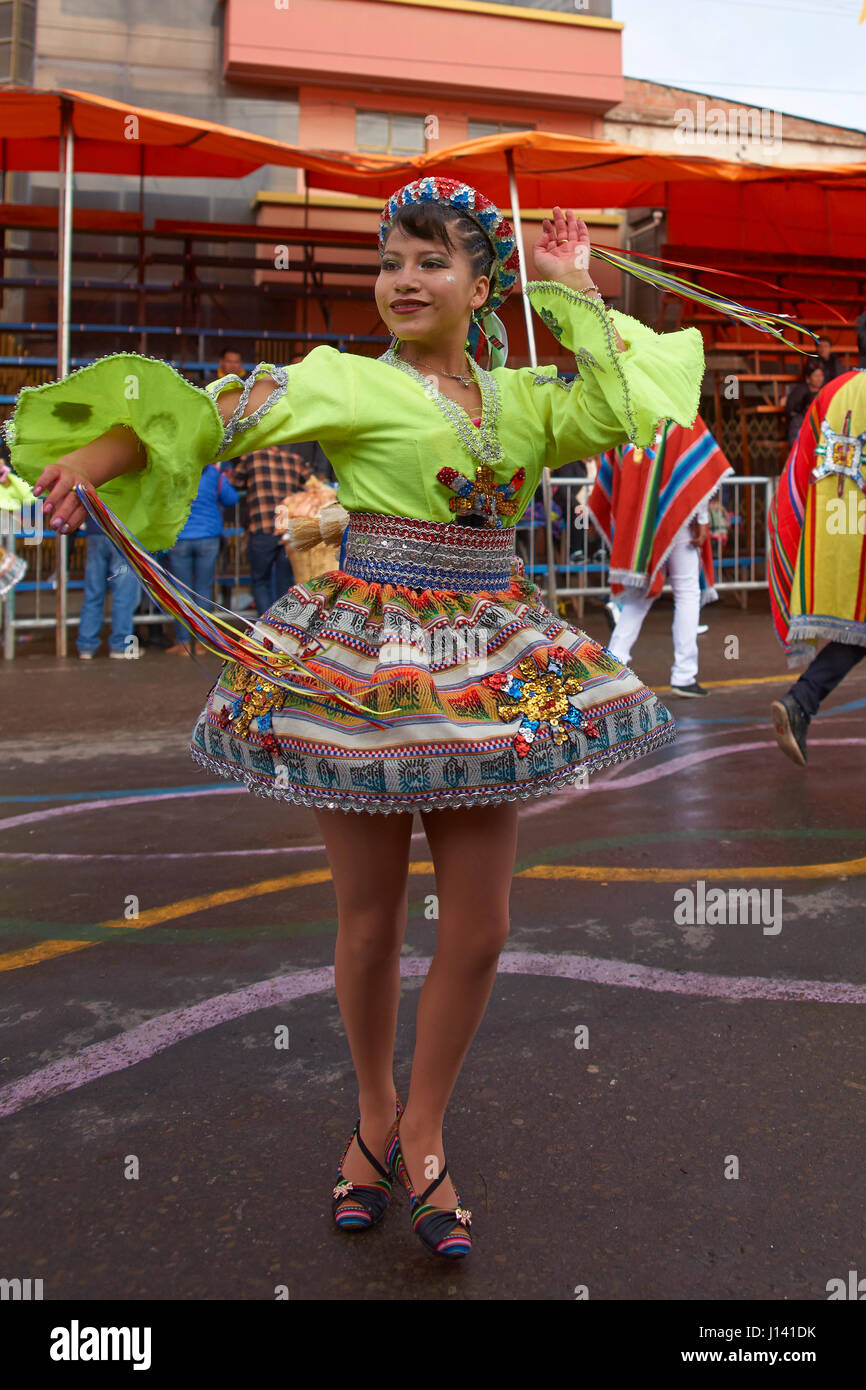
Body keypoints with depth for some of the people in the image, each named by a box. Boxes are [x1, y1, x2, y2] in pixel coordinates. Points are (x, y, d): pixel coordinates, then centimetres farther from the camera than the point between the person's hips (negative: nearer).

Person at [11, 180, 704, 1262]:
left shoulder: (525, 398, 10)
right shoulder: (350, 383, -1)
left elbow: (632, 405, -1)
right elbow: (213, 412, -8)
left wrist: (576, 295, 3)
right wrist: (95, 455, -21)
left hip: (492, 673, 4)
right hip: (367, 667, -3)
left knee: (478, 931, 4)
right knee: (370, 920, 7)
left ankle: (423, 1134, 25)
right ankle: (374, 1117, 32)